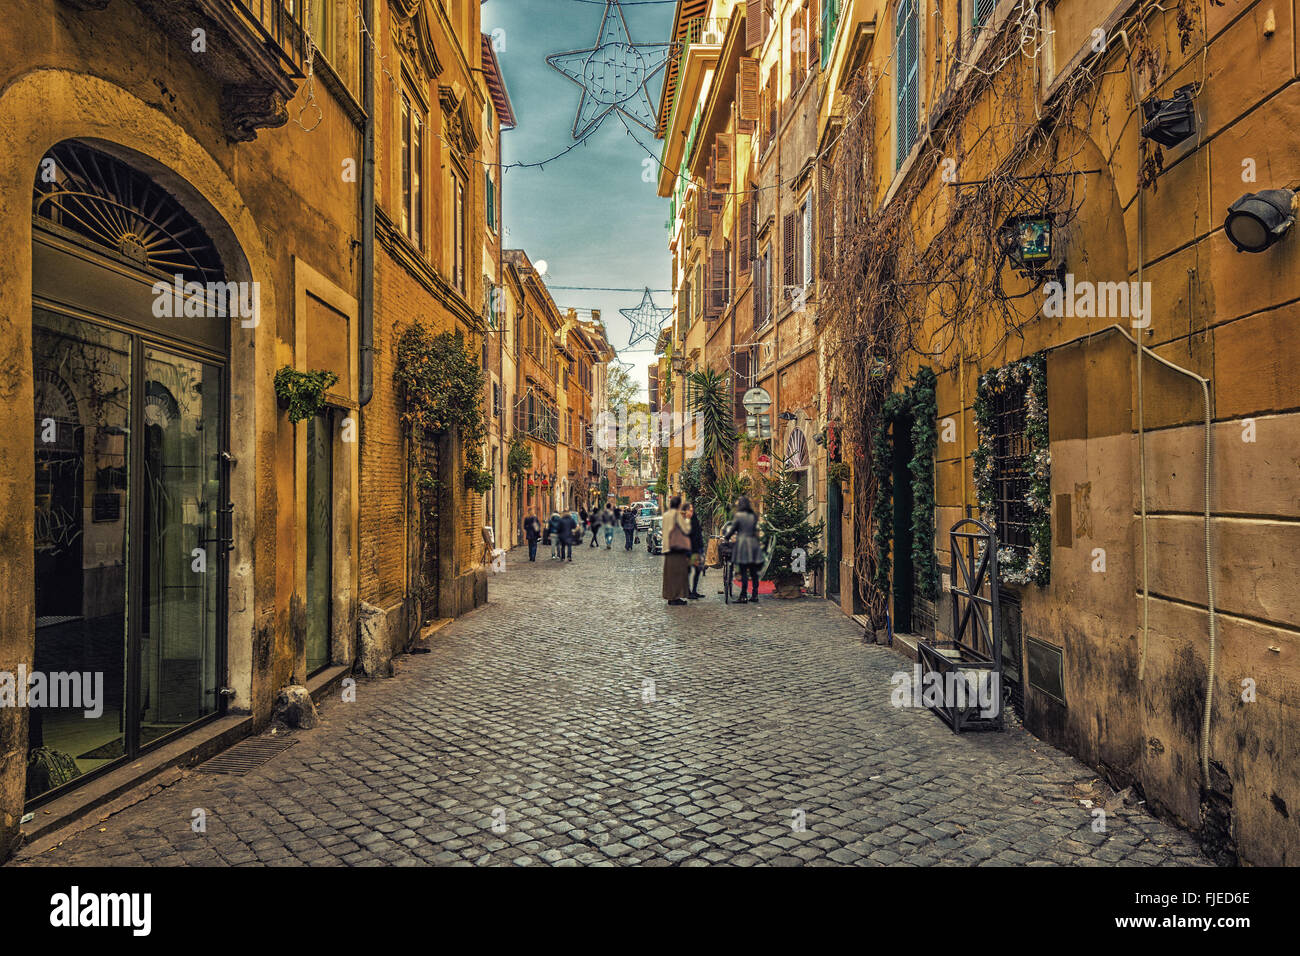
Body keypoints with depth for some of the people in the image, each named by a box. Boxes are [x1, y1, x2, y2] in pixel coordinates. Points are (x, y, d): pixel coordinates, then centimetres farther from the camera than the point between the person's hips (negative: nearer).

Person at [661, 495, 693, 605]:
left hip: (669, 547, 8)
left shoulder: (666, 515, 12)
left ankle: (670, 597, 16)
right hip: (678, 546, -8)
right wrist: (687, 520, 6)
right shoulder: (677, 515, -12)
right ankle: (675, 597, -4)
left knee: (670, 572, 11)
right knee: (678, 573, -4)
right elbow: (686, 530, -10)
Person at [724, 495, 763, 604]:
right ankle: (755, 595, 11)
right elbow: (756, 530, 15)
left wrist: (727, 538, 17)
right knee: (753, 571, 9)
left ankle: (743, 596, -4)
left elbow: (732, 529, -2)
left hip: (742, 544, -6)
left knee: (744, 571, -5)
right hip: (754, 544, 6)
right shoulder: (754, 516, 10)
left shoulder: (738, 515, -7)